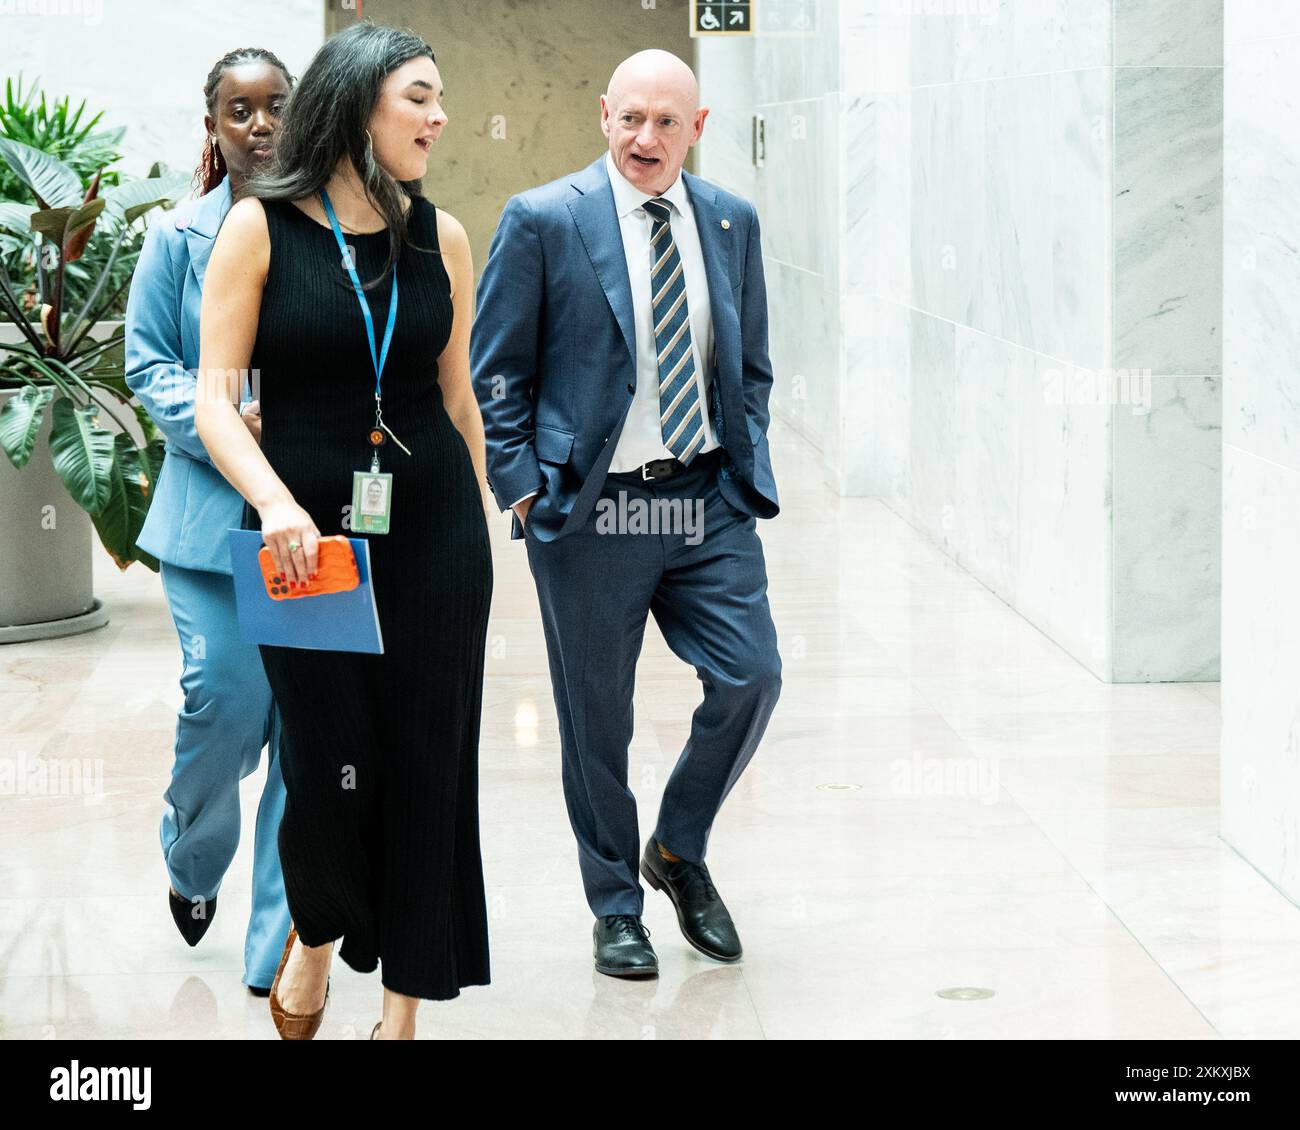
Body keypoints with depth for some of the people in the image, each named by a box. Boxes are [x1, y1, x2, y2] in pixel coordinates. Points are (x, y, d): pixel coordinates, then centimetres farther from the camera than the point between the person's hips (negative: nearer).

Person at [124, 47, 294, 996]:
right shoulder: (180, 238, 4)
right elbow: (148, 361, 4)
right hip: (214, 504, -1)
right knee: (224, 697, -9)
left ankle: (280, 951, 7)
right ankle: (194, 863, 25)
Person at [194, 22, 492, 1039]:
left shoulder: (440, 236, 5)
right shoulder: (261, 227, -4)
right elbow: (214, 393, -8)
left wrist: (481, 524, 17)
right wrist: (273, 500, -23)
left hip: (433, 529, 3)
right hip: (309, 531, -3)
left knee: (425, 763, 4)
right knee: (330, 762, -1)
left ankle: (404, 1005, 18)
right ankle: (315, 935, 32)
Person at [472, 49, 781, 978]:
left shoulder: (732, 222, 9)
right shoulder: (542, 221, -4)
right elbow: (496, 372, 0)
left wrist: (750, 467, 7)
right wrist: (522, 485, -7)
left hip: (710, 501, 3)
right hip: (589, 509, -3)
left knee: (753, 677, -6)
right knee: (596, 719, 5)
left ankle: (680, 849, 20)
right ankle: (615, 909, 22)